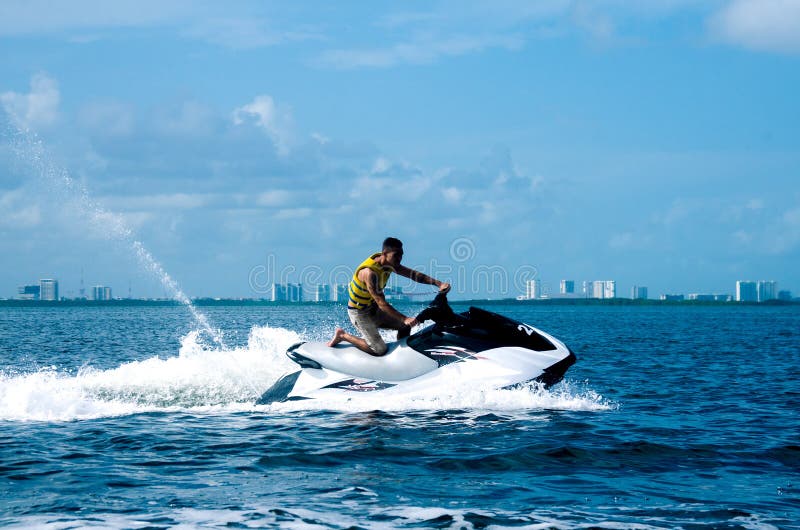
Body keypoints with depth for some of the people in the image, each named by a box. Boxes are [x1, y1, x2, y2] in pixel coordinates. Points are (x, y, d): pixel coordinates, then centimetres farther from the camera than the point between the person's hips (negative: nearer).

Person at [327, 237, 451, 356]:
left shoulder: (389, 263, -7)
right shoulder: (370, 272, -33)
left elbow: (413, 274, -7)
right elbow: (382, 303, -32)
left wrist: (438, 283, -19)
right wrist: (405, 319, -35)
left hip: (373, 309, 9)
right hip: (360, 313, -9)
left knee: (405, 326, 7)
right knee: (380, 350, -9)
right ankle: (343, 335, 3)